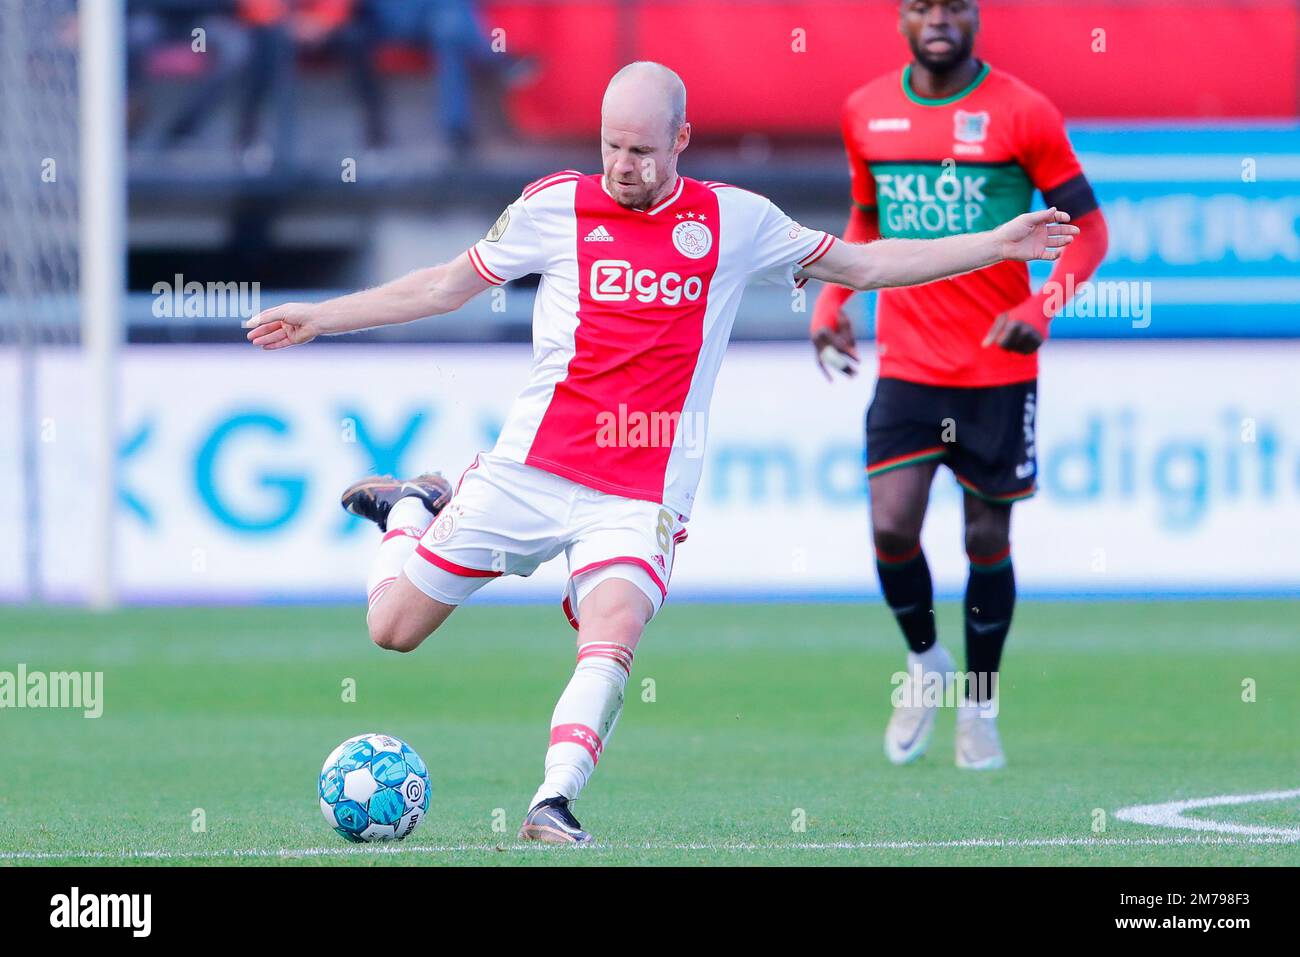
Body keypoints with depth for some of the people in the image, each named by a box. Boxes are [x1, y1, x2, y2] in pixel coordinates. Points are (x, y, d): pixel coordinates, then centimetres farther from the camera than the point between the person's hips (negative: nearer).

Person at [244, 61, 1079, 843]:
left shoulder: (735, 220, 5)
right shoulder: (557, 205, 3)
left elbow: (860, 266, 16)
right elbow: (450, 285, 14)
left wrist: (997, 246, 11)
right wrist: (321, 318, 11)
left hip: (642, 496, -1)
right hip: (532, 470, 1)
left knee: (612, 644, -27)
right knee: (394, 630, 6)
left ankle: (555, 801, -26)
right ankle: (410, 512, 35)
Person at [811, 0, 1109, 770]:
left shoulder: (1022, 114, -6)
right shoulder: (867, 113, 5)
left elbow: (1088, 228, -2)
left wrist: (1042, 308, -18)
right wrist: (832, 298, 7)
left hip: (1000, 369, -2)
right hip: (907, 366, 2)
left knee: (988, 539, 4)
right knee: (892, 528, -11)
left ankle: (980, 705, 22)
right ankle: (925, 661, 18)